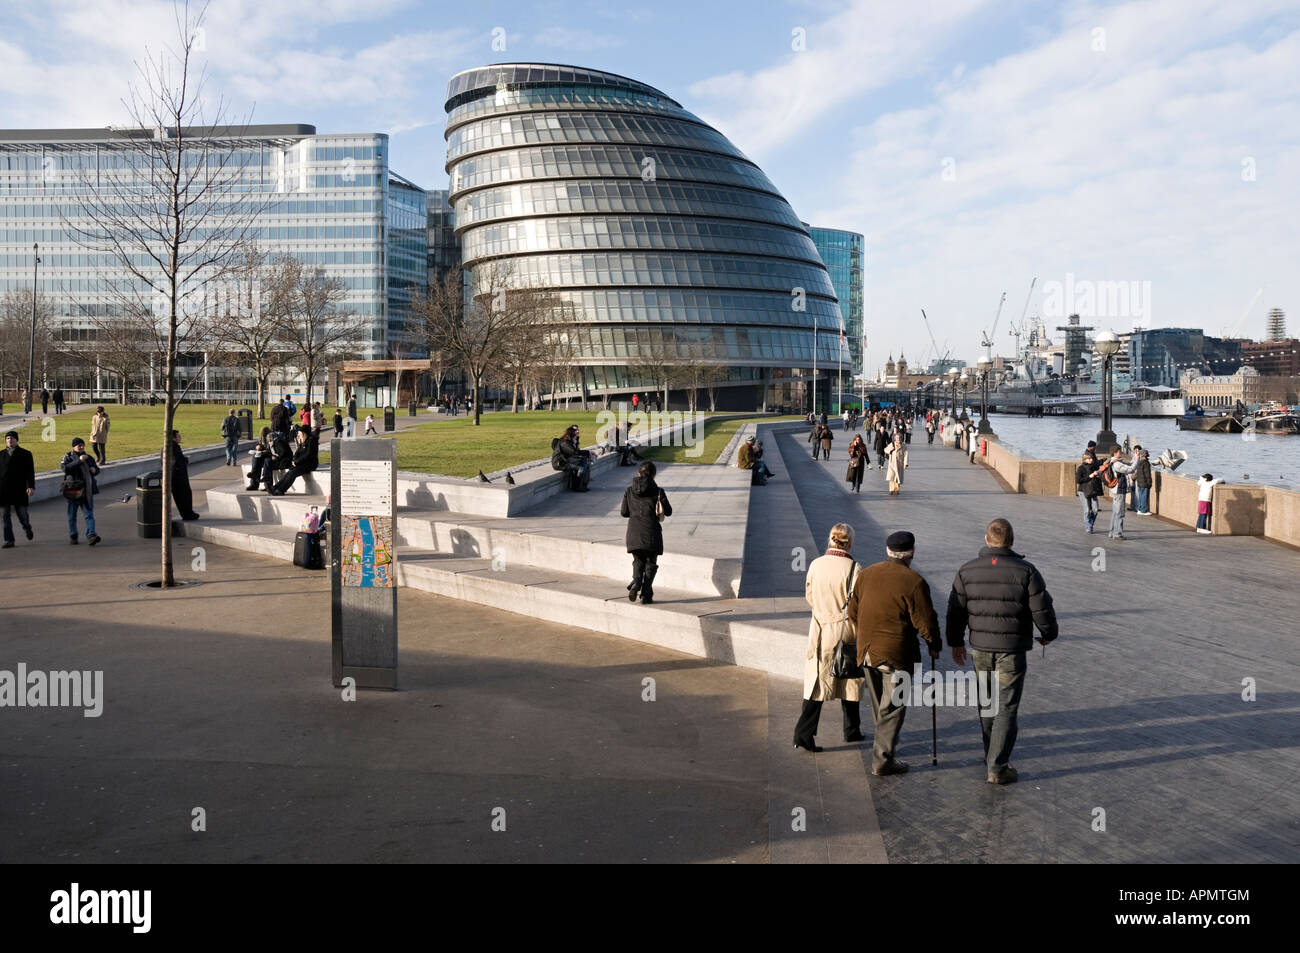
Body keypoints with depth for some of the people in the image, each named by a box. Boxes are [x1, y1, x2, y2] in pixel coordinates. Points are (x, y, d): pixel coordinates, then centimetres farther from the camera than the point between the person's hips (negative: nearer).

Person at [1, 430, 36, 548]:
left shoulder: (25, 454, 3)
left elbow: (30, 472, -3)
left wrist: (31, 486, -14)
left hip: (19, 490, -2)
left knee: (22, 514, 3)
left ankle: (27, 528, 36)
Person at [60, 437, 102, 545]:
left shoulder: (88, 457, 13)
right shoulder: (68, 457, 0)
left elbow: (97, 470, 24)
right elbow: (65, 468, -20)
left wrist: (94, 470, -1)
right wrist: (78, 461, -26)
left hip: (87, 490, 3)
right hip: (73, 490, -3)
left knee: (89, 514, -7)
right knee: (72, 515, 9)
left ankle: (91, 536, -14)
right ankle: (72, 536, 21)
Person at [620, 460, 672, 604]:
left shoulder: (629, 491, 1)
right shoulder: (657, 491, -7)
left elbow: (624, 512, 6)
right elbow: (668, 511, 0)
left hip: (634, 533, 2)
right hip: (651, 533, -2)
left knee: (638, 561, 19)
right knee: (650, 563, 11)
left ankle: (636, 582, -9)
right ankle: (646, 595, 7)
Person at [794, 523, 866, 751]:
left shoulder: (816, 564, -3)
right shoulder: (852, 567, -14)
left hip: (820, 629, 3)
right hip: (846, 630, -2)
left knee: (816, 681, 4)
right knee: (850, 681, 14)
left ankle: (804, 733, -6)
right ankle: (852, 731, 28)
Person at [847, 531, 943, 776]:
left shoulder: (866, 574, 3)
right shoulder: (913, 582, -15)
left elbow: (853, 611, 11)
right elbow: (925, 621, -13)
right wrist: (934, 645, 5)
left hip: (867, 650, 6)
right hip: (897, 654, -6)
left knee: (879, 704, 21)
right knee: (893, 706, 3)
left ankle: (886, 744, 38)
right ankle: (883, 760, 5)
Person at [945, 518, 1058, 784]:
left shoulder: (967, 571, -2)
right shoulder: (1025, 571, -11)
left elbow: (955, 611, 3)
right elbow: (1042, 610, -8)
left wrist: (956, 642, 16)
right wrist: (1048, 635, 12)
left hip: (980, 648, 3)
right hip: (1012, 651, -3)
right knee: (1006, 708, 3)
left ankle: (992, 755, 33)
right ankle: (996, 767, 3)